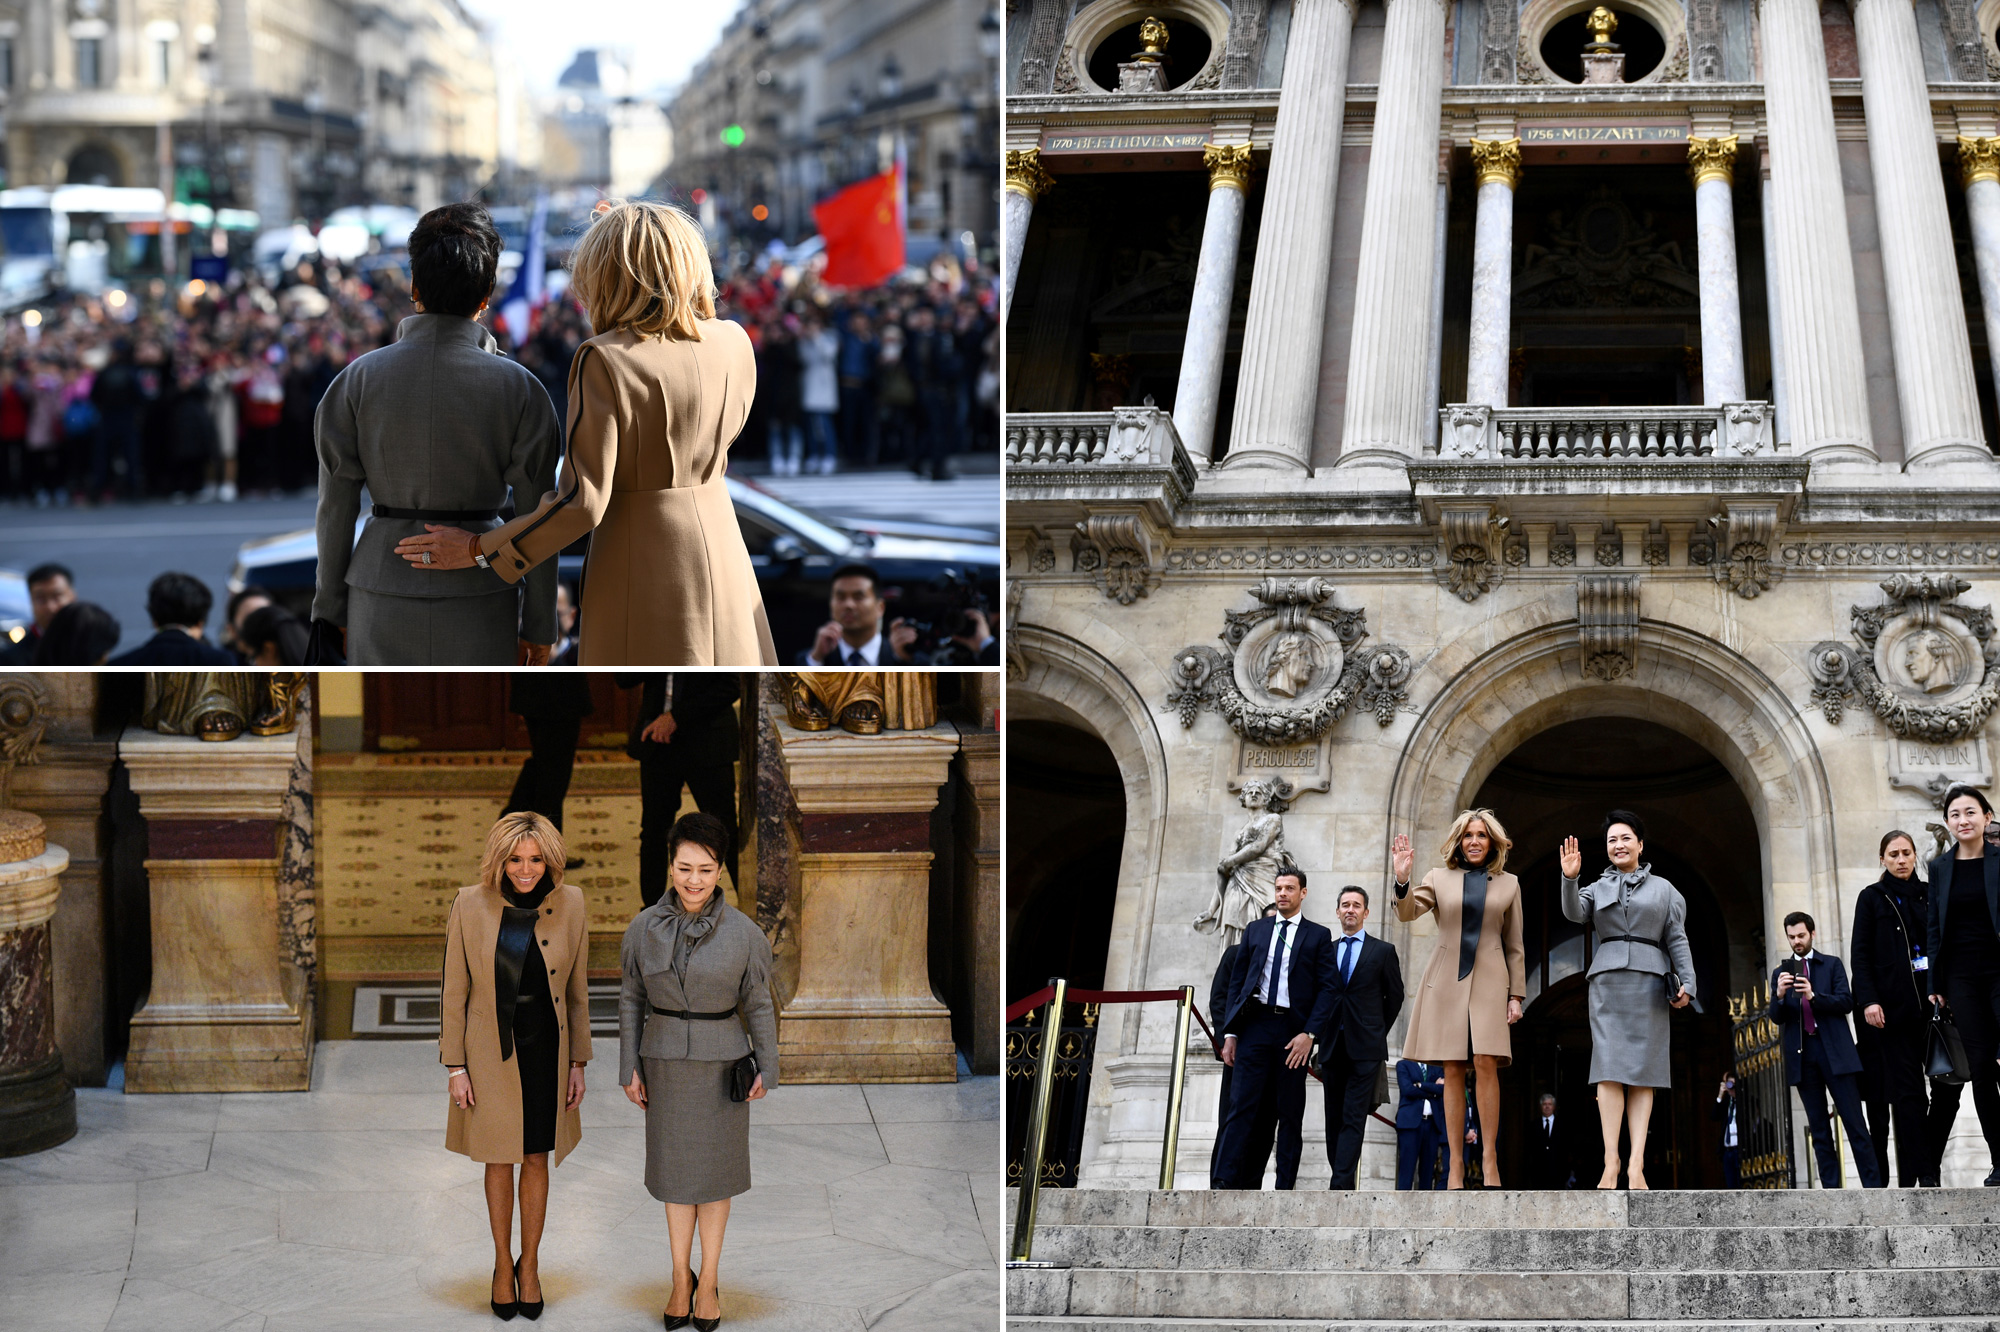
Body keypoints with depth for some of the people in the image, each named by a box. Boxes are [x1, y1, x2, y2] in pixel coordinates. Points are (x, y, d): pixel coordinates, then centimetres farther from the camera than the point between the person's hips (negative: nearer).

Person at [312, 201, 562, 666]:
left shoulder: (359, 379, -3)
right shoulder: (518, 388, -6)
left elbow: (335, 508, 0)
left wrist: (332, 607, 10)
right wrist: (538, 624, 4)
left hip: (383, 594, 1)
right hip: (478, 596, -1)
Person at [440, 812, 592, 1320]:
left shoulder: (570, 904, -7)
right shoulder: (471, 905, -11)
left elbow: (577, 991, 2)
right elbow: (454, 991, -4)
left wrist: (578, 1062, 3)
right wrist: (454, 1065, -5)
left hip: (546, 1048, 1)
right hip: (491, 1051, -1)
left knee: (537, 1159, 11)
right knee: (499, 1160, 11)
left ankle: (530, 1264, 28)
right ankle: (503, 1265, 28)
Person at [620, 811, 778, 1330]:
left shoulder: (743, 932, -11)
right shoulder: (644, 928, -6)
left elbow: (758, 1003, -1)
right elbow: (631, 1000, 3)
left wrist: (767, 1068, 0)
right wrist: (629, 1068, 1)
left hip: (721, 1063, -1)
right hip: (665, 1062, 1)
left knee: (715, 1169, 7)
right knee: (674, 1167, 10)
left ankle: (709, 1280, 20)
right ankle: (681, 1278, 23)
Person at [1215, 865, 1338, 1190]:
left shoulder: (1318, 935, 8)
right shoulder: (1255, 930, 15)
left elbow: (1326, 988, 1)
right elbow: (1237, 981, 13)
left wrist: (1309, 1033, -11)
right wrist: (1230, 1032, 5)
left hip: (1293, 1031, -1)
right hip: (1254, 1025, 1)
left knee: (1290, 1115, 2)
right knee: (1241, 1110, -7)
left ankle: (1284, 1191, 4)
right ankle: (1230, 1186, -11)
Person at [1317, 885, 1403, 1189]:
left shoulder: (1383, 951, 6)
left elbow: (1395, 996, 10)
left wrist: (1376, 1031, 8)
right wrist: (1321, 1034, 9)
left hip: (1365, 1047, -3)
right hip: (1332, 1046, 4)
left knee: (1354, 1118, -11)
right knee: (1334, 1118, 5)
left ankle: (1340, 1185, -19)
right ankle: (1343, 1183, 10)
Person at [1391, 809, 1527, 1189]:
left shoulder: (1509, 884, 11)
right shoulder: (1439, 878, 10)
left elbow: (1514, 946, 11)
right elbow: (1407, 913, -3)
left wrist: (1516, 994, 5)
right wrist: (1402, 880, -22)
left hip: (1489, 979, -1)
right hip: (1446, 980, 1)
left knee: (1485, 1064, -14)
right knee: (1453, 1072, -1)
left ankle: (1489, 1159, -11)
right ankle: (1456, 1164, -1)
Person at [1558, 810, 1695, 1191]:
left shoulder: (1662, 888, 14)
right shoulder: (1598, 888, 15)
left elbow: (1677, 939, 10)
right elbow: (1574, 913, -4)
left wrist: (1686, 981, -1)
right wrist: (1570, 879, -21)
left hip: (1649, 983, 0)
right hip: (1608, 981, 0)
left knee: (1643, 1072, -6)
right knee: (1610, 1068, -10)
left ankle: (1636, 1164, -12)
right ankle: (1611, 1160, -16)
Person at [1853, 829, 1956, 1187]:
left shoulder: (1930, 896, 16)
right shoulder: (1872, 898, 7)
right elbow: (1860, 955, 1)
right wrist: (1868, 1000, -11)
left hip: (1932, 1002, 3)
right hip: (1894, 1006, -3)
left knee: (1948, 1088, -5)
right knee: (1908, 1091, -6)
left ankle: (1925, 1165, 7)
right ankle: (1922, 1176, -8)